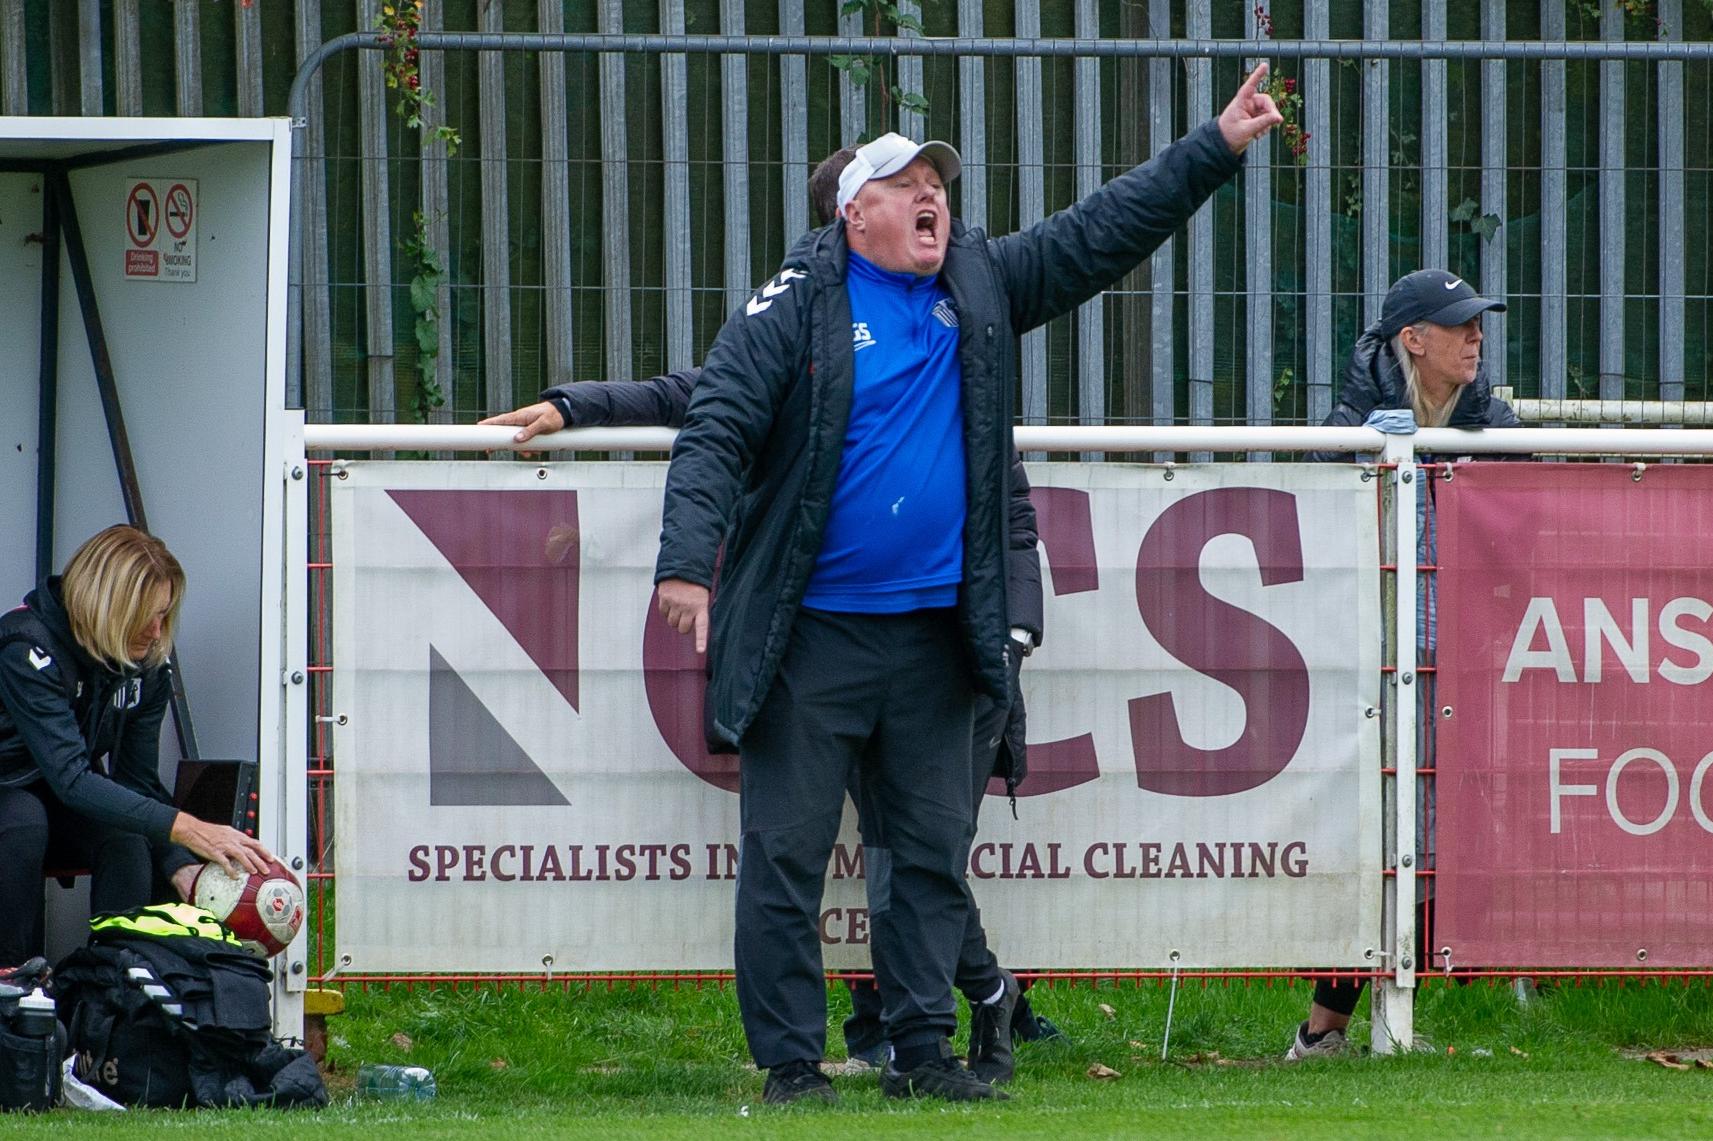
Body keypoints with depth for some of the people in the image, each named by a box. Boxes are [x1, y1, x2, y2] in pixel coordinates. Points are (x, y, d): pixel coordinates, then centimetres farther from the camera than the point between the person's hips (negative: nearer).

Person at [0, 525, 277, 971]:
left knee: (128, 839, -27)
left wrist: (182, 868, -24)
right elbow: (70, 779, -36)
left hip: (64, 815, 5)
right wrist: (185, 829, -43)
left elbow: (139, 782, -6)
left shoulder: (147, 667, -5)